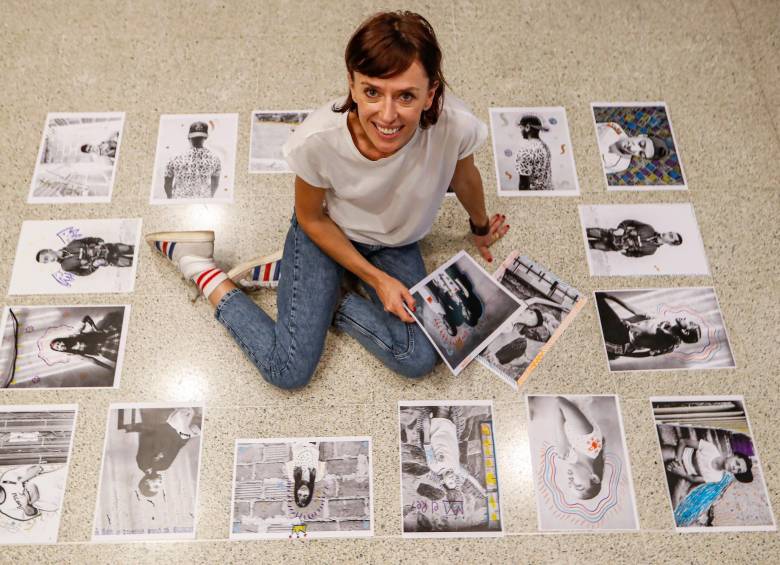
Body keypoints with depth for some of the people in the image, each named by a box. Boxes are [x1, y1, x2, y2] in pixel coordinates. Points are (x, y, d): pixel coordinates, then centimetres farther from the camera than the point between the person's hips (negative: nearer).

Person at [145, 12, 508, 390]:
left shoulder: (455, 125, -34)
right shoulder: (317, 139, -36)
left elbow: (464, 176, -7)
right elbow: (312, 219, -14)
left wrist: (481, 227, 12)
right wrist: (375, 278, -15)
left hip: (396, 242, 3)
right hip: (327, 231, -3)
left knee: (418, 360, -9)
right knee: (289, 372, -8)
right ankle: (202, 271, 12)